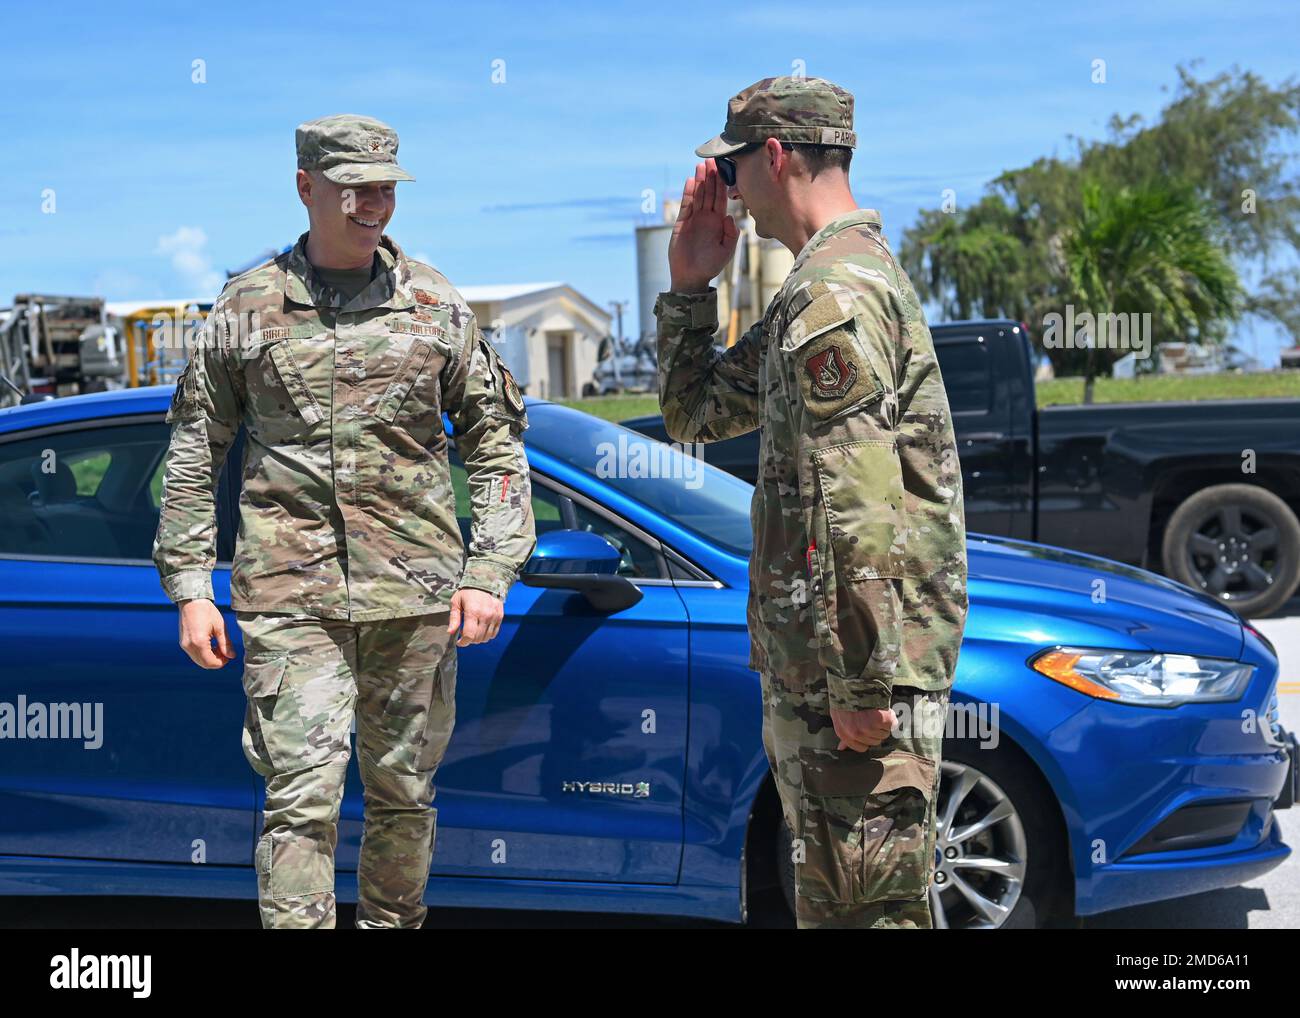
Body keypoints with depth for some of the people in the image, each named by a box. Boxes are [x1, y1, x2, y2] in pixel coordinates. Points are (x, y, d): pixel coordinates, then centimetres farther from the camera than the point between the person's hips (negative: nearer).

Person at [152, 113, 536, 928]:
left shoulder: (434, 303, 7)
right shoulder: (248, 306, 5)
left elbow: (496, 441, 9)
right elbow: (194, 451, 9)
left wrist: (489, 573, 0)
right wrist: (189, 587, 3)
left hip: (415, 588, 2)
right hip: (290, 597, -1)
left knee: (403, 794, 11)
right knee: (302, 798, -9)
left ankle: (392, 924, 29)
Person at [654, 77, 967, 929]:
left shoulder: (833, 293, -17)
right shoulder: (845, 278, 18)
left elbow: (860, 507, -25)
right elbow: (695, 413, 24)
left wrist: (860, 684, -25)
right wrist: (691, 286, 13)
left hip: (850, 669, -11)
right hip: (815, 664, 11)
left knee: (867, 904, -5)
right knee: (835, 897, 19)